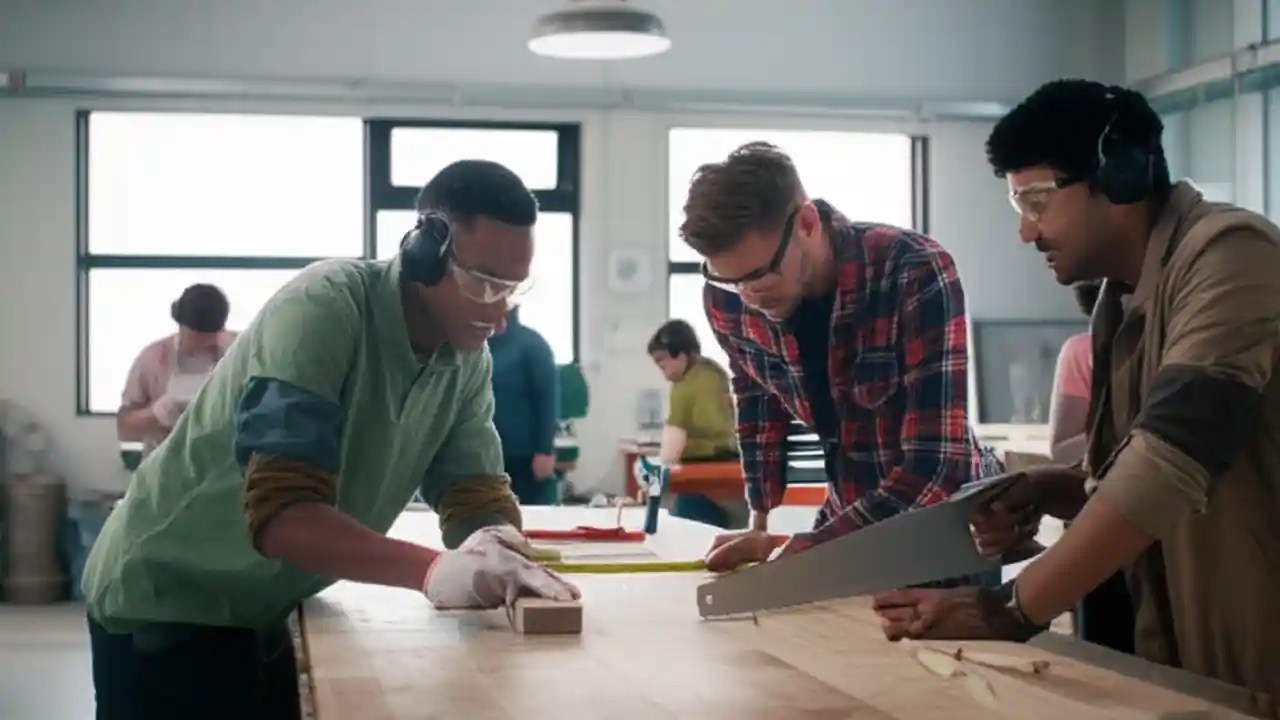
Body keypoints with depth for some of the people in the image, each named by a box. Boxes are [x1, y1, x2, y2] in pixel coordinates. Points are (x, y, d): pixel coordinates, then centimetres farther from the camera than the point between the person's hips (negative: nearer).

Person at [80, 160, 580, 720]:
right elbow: (280, 511, -35)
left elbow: (476, 493, -8)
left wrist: (500, 550, -31)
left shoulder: (468, 359, -4)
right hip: (167, 603, -7)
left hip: (263, 614, 7)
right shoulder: (323, 309, -26)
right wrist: (433, 569, -47)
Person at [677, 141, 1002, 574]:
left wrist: (806, 550, -34)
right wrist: (758, 527, 0)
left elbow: (934, 468, -31)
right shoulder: (727, 302, -13)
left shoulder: (916, 276, -29)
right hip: (844, 525, 4)